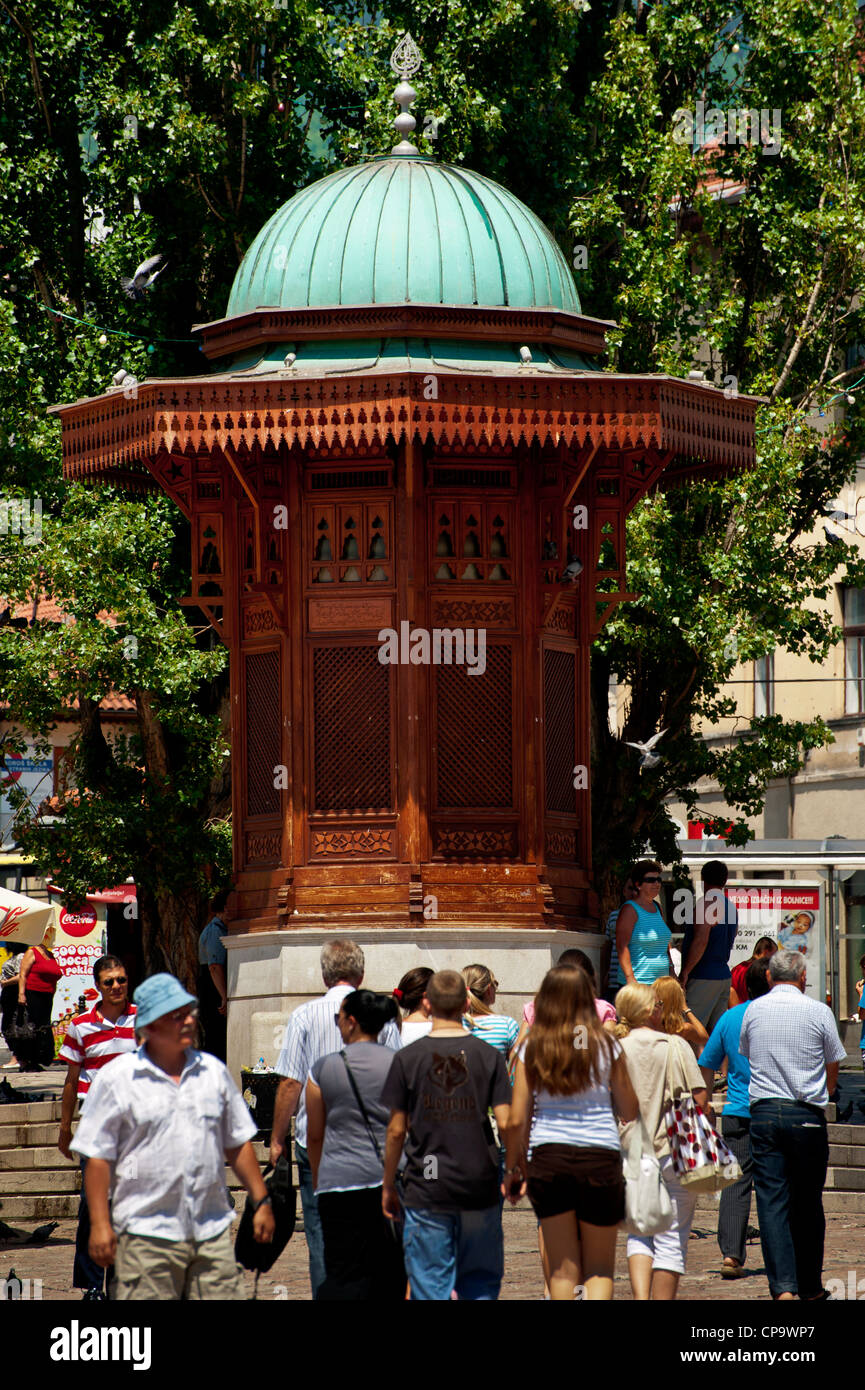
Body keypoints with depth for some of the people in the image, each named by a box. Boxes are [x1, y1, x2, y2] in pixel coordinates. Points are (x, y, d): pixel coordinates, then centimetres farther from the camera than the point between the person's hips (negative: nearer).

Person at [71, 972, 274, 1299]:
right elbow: (98, 1157, -3)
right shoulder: (116, 1079, -1)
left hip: (212, 1232, 4)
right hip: (146, 1233, -4)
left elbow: (237, 1145, 20)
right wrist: (100, 1224, -8)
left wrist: (261, 1201, 16)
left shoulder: (212, 1071, 13)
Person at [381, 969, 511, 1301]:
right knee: (481, 1282, 12)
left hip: (426, 1188, -1)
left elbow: (396, 1130, -1)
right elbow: (506, 1122, -5)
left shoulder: (407, 1058, -3)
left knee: (430, 1287, 1)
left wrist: (388, 1187, 9)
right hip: (480, 1187, 1)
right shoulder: (488, 1056, -2)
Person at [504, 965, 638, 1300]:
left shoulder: (532, 1050, 1)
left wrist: (513, 1168, 12)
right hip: (601, 1158, 0)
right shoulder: (605, 1046, 0)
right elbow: (629, 1111, 8)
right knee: (599, 1268, 9)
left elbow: (517, 1119, 0)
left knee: (562, 1269, 8)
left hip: (548, 1158, 0)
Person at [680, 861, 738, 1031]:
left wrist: (685, 972, -18)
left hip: (703, 978, -9)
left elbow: (701, 941, -21)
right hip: (724, 975, 9)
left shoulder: (707, 903, -12)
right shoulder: (731, 907, 15)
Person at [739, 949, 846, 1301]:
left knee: (772, 1203, -2)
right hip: (807, 1116, -1)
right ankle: (810, 1287, 18)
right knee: (808, 1204, 9)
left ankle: (783, 1286, -14)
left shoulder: (752, 1011, 5)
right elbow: (833, 1068, 7)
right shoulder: (818, 1012, -3)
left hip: (763, 1112, 1)